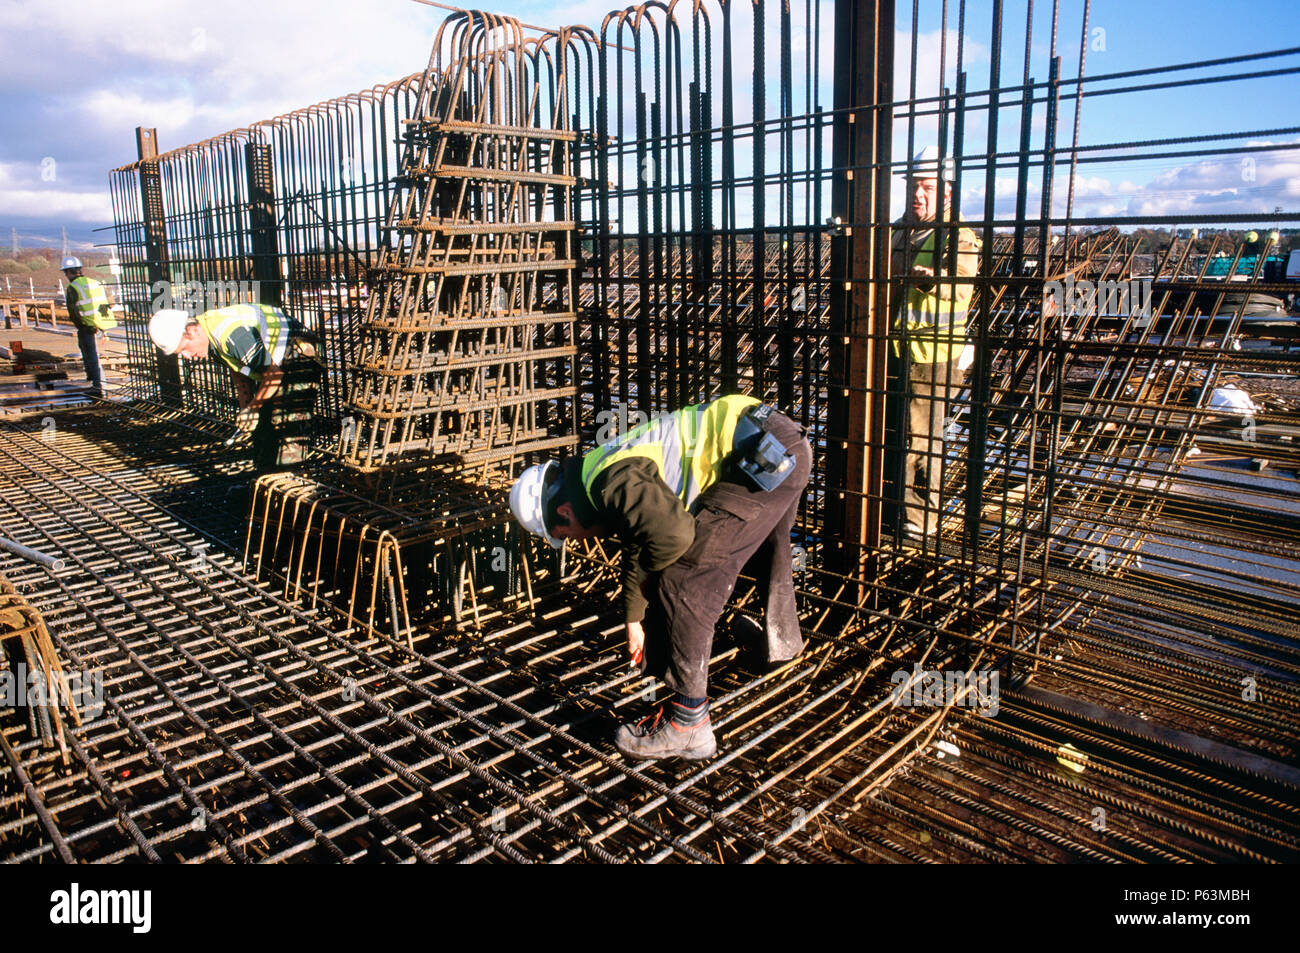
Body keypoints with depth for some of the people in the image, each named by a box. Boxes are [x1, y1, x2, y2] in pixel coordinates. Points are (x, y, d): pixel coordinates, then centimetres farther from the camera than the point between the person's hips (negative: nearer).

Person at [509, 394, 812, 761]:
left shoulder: (612, 482, -16)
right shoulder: (615, 469, 17)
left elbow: (673, 534, -32)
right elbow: (637, 545, 30)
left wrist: (645, 570, -8)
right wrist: (633, 620, 41)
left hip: (765, 456, -11)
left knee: (682, 582, -9)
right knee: (767, 539, 37)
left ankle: (688, 726, 0)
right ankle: (782, 637, 66)